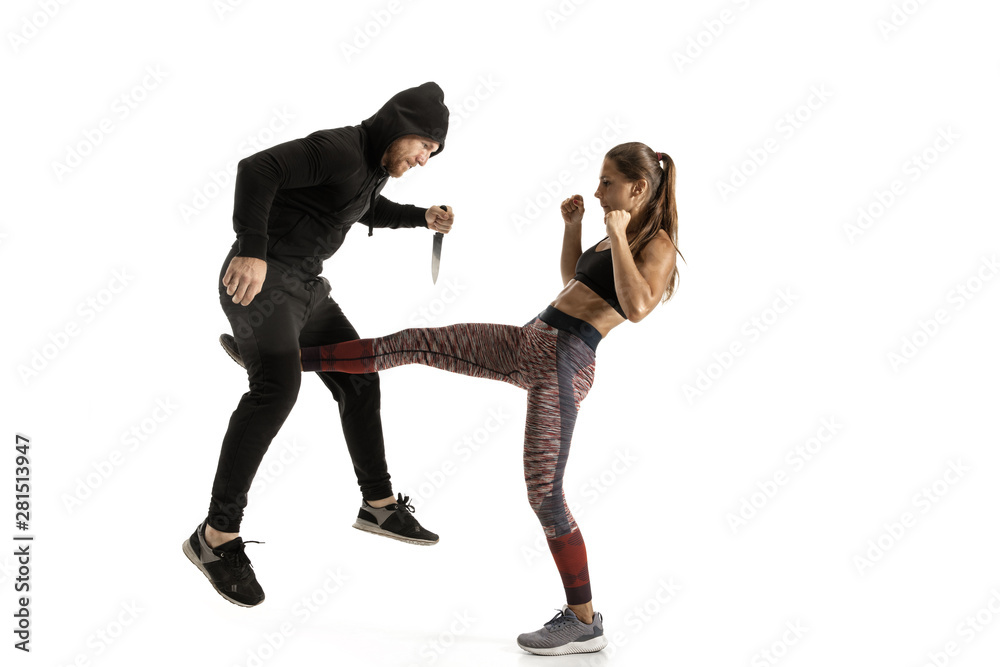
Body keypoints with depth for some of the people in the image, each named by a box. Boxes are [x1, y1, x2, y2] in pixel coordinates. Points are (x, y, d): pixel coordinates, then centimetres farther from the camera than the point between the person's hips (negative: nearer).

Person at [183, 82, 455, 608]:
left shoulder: (371, 161, 13)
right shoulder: (339, 150, -18)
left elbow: (371, 211, 34)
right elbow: (256, 169, -28)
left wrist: (422, 217, 17)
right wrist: (251, 250, -37)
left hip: (301, 288, 10)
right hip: (257, 280, -10)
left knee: (358, 381, 11)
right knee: (277, 386, -30)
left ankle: (378, 504, 26)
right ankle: (217, 536, -25)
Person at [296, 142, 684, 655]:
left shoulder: (657, 243, -6)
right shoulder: (619, 234, 19)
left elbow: (636, 308, -24)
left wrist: (617, 236, -17)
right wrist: (573, 226, 21)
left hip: (563, 363, -8)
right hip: (529, 341, 9)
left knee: (544, 491, -8)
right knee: (412, 343, 5)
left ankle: (585, 623, 4)